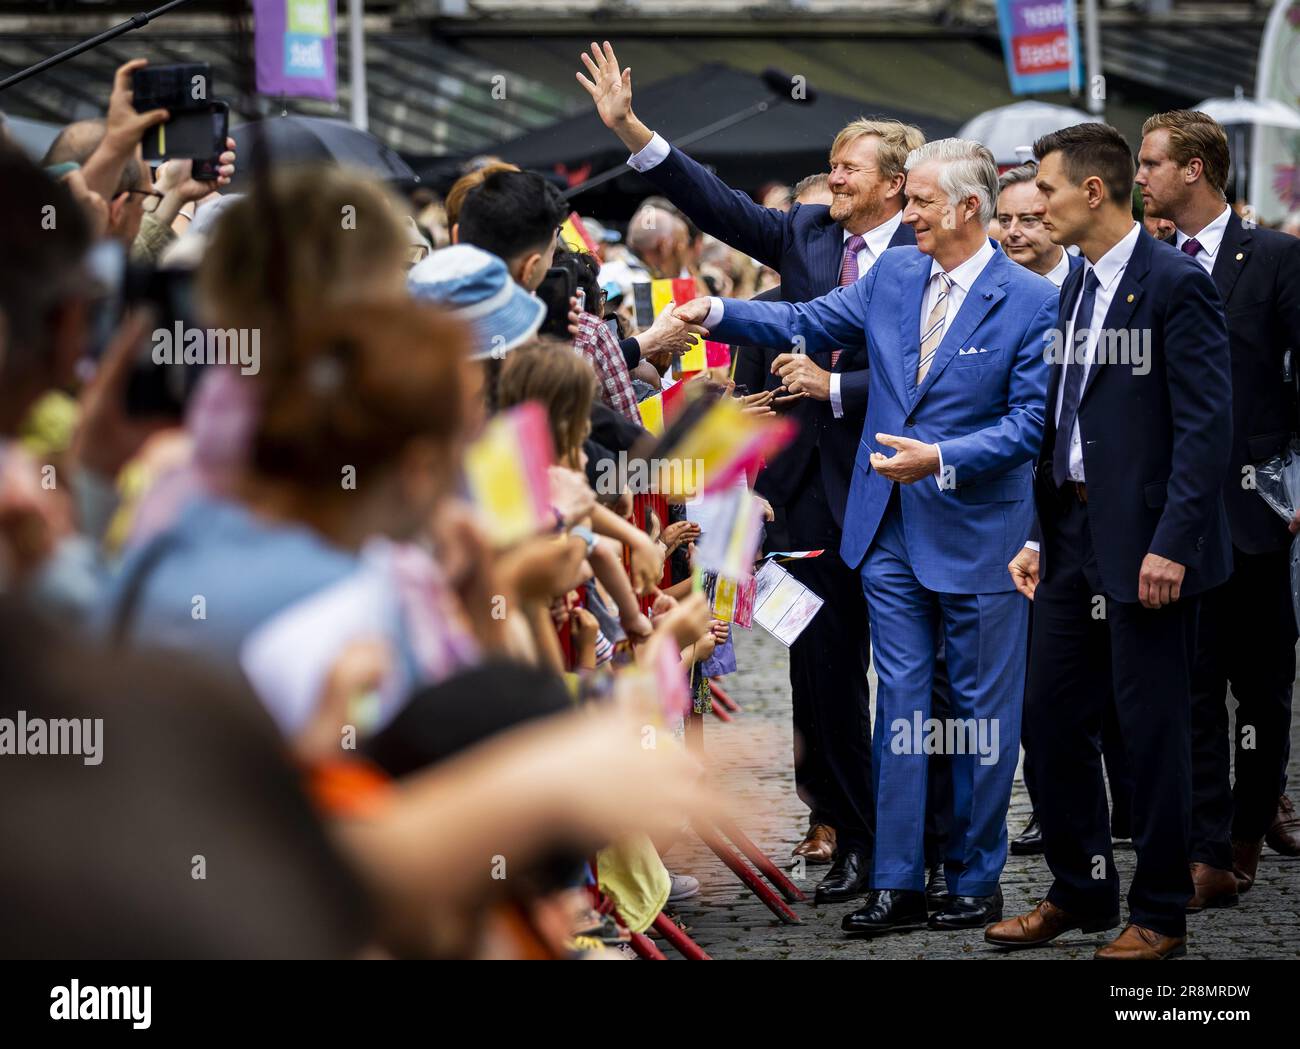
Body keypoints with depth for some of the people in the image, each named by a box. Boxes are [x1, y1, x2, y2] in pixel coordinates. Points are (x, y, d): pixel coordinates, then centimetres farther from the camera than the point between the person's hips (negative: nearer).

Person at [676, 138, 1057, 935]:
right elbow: (807, 322, 12)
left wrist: (940, 460, -22)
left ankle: (976, 882, 15)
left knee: (983, 711, 5)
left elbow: (1029, 422, -13)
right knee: (901, 701, 6)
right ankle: (898, 882, 9)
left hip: (977, 534, -5)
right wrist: (718, 313, -1)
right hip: (891, 530, 5)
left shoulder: (1032, 301, -10)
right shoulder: (894, 276, 6)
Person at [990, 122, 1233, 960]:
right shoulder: (1075, 289, 14)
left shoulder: (1176, 283, -11)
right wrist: (1040, 533, 13)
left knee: (1153, 726, -1)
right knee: (1053, 716, 11)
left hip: (1145, 542, -8)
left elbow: (1207, 422, -16)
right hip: (1076, 537, 8)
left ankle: (1160, 915, 9)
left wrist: (1172, 543, -20)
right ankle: (1080, 892, 24)